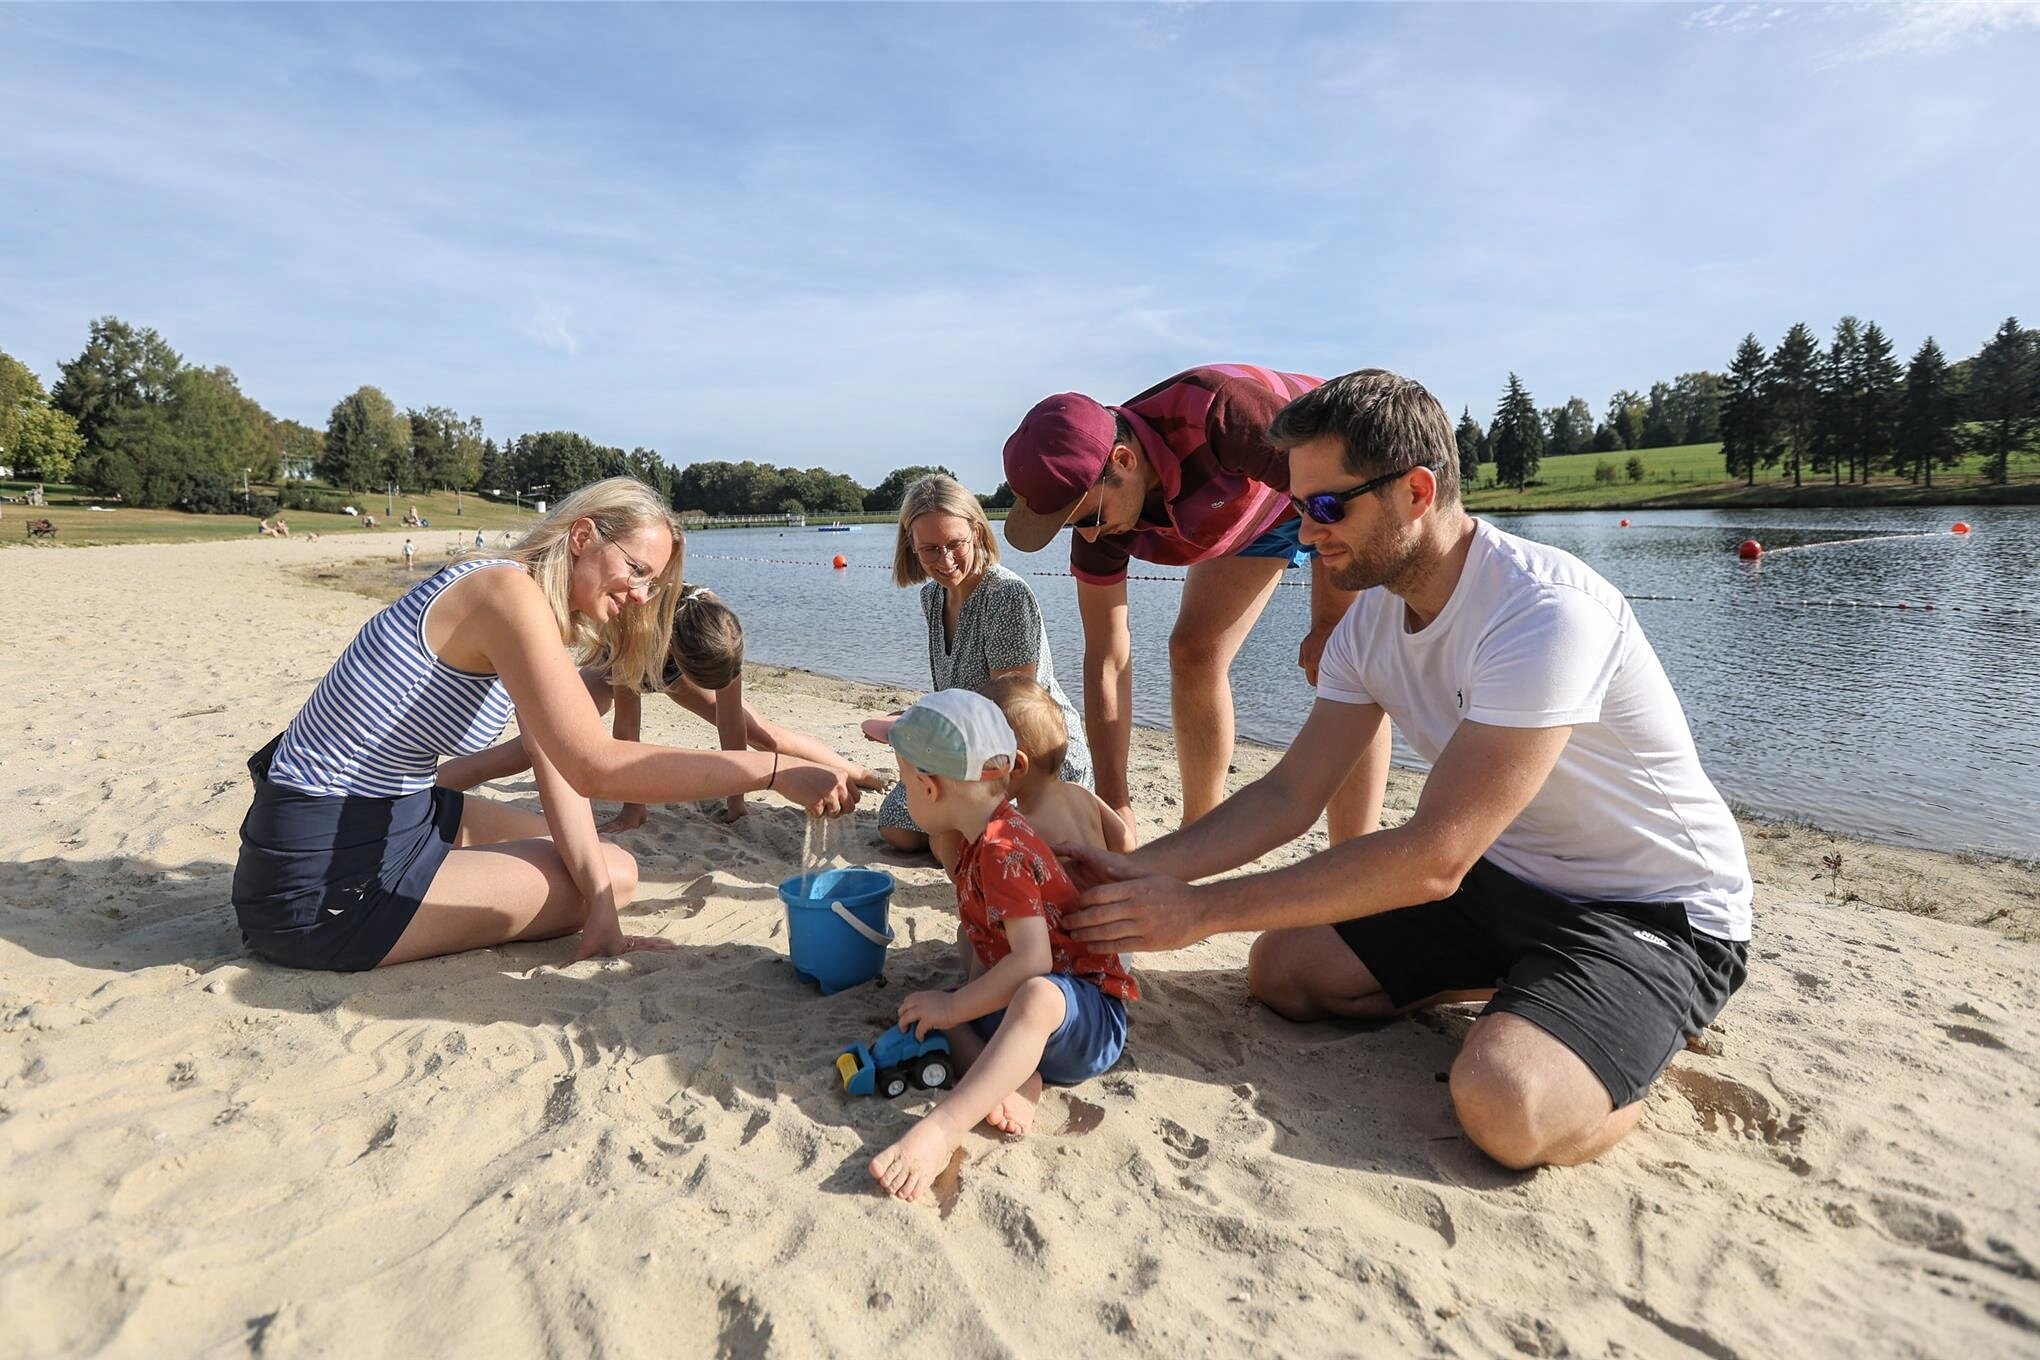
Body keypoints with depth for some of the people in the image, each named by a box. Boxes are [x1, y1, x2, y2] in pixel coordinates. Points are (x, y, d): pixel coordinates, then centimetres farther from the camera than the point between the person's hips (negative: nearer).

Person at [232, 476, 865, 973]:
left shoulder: (544, 620, 7)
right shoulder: (509, 591, -23)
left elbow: (559, 769, -3)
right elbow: (594, 768, -34)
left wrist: (600, 903, -14)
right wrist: (773, 770, -34)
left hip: (396, 818, 9)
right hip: (321, 883, -9)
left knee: (611, 870, 12)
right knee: (615, 873, -4)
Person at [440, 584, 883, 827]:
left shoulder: (725, 638, -39)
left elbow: (731, 723, -30)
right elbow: (627, 727, -39)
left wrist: (736, 797, -23)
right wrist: (632, 807, -33)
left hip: (674, 673, 2)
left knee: (764, 735, -3)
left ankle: (858, 773, 15)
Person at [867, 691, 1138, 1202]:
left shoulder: (1001, 850, -23)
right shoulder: (982, 838, 8)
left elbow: (1032, 959, -30)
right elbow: (977, 933, 15)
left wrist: (955, 1007, -22)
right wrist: (972, 990, -2)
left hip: (1090, 1018, -11)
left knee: (1037, 995, -42)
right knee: (921, 1012, 4)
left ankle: (941, 1130, -45)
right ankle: (1015, 1078, -15)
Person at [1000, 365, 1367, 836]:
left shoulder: (1216, 413, -43)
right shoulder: (1096, 500, -22)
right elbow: (1106, 661, -17)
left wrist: (1328, 624, -31)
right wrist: (1115, 805, -16)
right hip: (1251, 511, 5)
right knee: (1194, 653, -1)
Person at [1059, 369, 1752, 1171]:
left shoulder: (1545, 613, -31)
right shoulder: (1372, 621, -4)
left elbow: (1434, 858, -34)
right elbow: (1288, 795, -4)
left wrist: (1201, 909, -31)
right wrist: (1136, 869, -18)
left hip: (1657, 911, -7)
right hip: (1502, 877, 8)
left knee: (1503, 1104, -32)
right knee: (1282, 968, 0)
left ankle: (1632, 1037, 2)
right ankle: (1518, 989, 14)